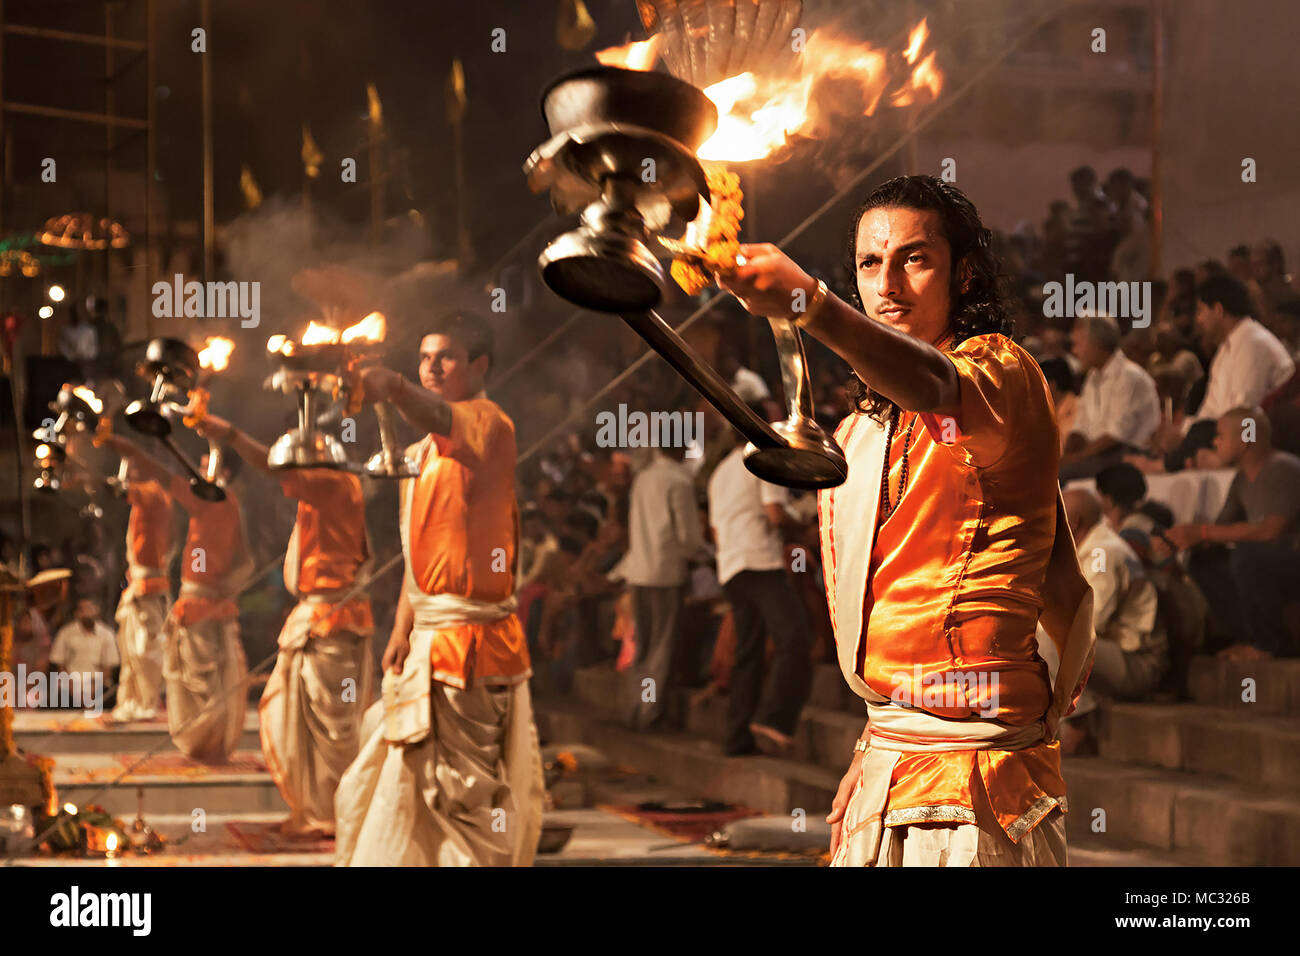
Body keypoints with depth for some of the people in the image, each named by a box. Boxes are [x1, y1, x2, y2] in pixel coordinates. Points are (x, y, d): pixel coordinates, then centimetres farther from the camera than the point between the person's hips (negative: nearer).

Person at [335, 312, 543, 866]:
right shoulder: (421, 452, 18)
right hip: (428, 636, 9)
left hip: (472, 638, -9)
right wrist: (402, 632, 10)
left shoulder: (487, 423, -10)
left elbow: (438, 416, -35)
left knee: (468, 799, -8)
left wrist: (393, 387, -55)